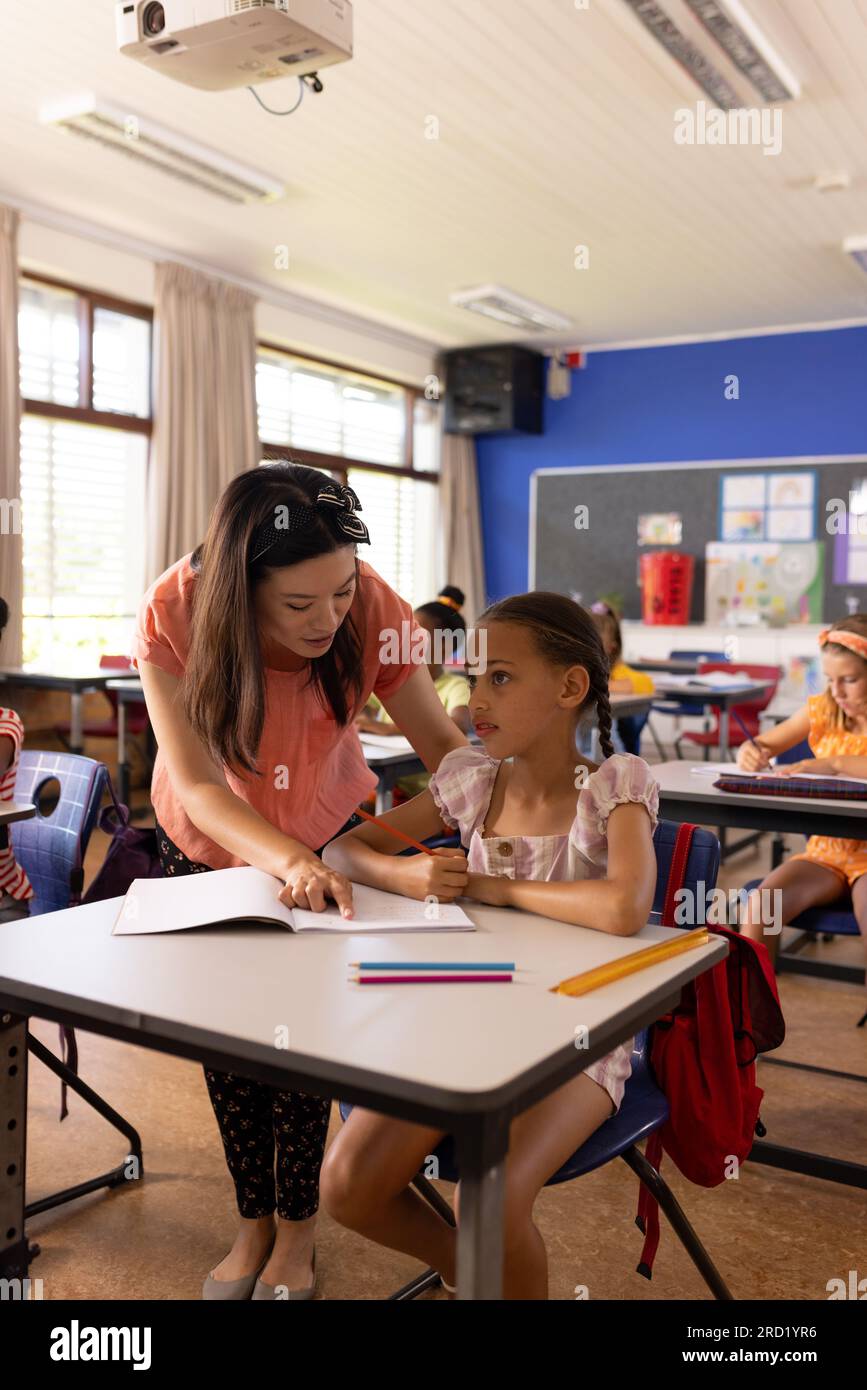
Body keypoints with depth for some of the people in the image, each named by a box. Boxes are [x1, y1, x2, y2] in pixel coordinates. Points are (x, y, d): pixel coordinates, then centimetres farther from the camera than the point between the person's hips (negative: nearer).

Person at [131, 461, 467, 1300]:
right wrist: (285, 859, -50)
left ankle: (296, 1230, 21)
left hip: (328, 836, 0)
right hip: (207, 843, 1)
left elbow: (440, 743, -23)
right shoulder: (175, 615, -32)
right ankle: (253, 1223, 28)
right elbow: (197, 785, -33)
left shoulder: (371, 608, -30)